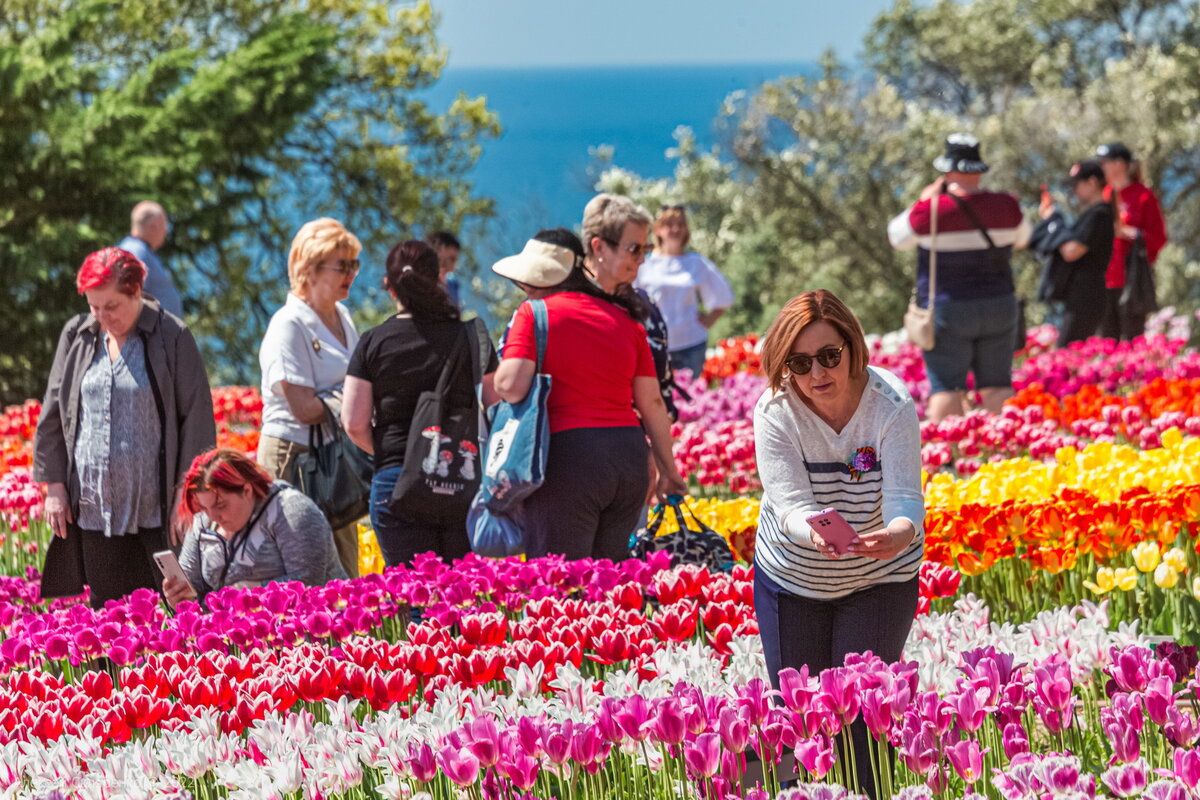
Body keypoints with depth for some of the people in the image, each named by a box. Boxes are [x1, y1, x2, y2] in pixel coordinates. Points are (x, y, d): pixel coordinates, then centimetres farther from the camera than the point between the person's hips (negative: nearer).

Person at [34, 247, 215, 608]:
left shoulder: (172, 337, -3)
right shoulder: (76, 336, 8)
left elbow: (196, 419, -3)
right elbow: (53, 414, 15)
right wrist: (54, 486, 9)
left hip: (156, 511, -4)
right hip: (92, 509, 4)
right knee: (106, 609, 6)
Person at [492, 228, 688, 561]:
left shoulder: (535, 313, -4)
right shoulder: (626, 319, 12)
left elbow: (511, 387, -16)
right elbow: (651, 402, 11)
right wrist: (668, 469, 20)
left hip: (565, 457, -6)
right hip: (629, 458, 6)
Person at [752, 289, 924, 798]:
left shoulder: (891, 406, -24)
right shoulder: (776, 410, -21)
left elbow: (905, 498, -33)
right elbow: (790, 503, -29)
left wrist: (900, 533, -57)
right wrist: (814, 532, -54)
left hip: (878, 579, -1)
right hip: (792, 579, 1)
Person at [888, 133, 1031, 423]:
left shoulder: (929, 211, -14)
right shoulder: (1005, 206, -4)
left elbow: (898, 237, 4)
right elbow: (1021, 238, 16)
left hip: (947, 314, -3)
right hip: (998, 309, 3)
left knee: (946, 388, -2)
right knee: (997, 386, 7)